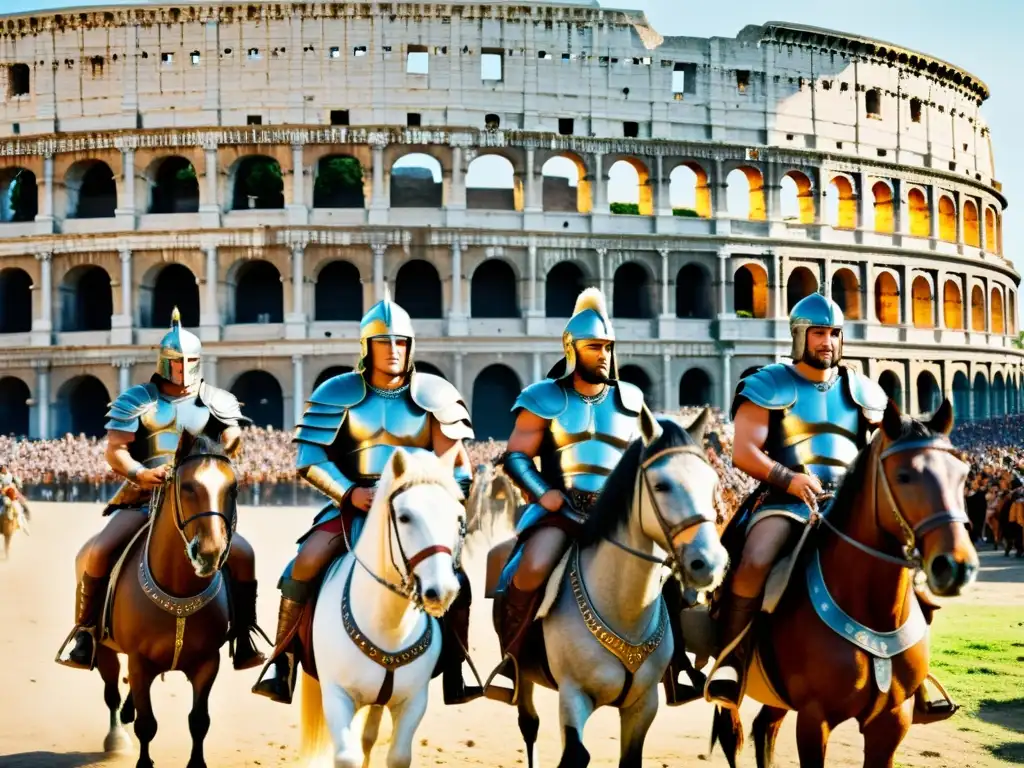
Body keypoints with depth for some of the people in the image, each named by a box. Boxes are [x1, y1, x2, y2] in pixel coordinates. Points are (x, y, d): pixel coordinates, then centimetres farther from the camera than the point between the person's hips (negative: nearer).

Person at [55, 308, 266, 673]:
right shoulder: (138, 400, 5)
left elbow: (233, 443, -2)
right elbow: (115, 450, -2)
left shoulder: (217, 402, 8)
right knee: (98, 552, -22)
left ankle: (244, 640, -8)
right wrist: (140, 473, -22)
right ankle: (86, 635, -8)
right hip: (144, 499, 0)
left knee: (242, 553, -19)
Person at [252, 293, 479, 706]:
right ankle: (282, 664, -10)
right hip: (352, 506, -1)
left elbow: (456, 463, 6)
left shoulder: (433, 395, 3)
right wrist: (350, 493, -15)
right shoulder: (338, 394, 1)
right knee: (305, 564, -23)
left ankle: (455, 677, -2)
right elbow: (309, 460, -2)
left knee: (455, 579, -17)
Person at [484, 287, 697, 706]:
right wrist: (544, 494, -14)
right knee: (533, 568, -32)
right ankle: (510, 658, -12)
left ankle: (677, 668, 0)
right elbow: (515, 457, 2)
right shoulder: (546, 399, 4)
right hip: (562, 511, -4)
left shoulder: (630, 401, 14)